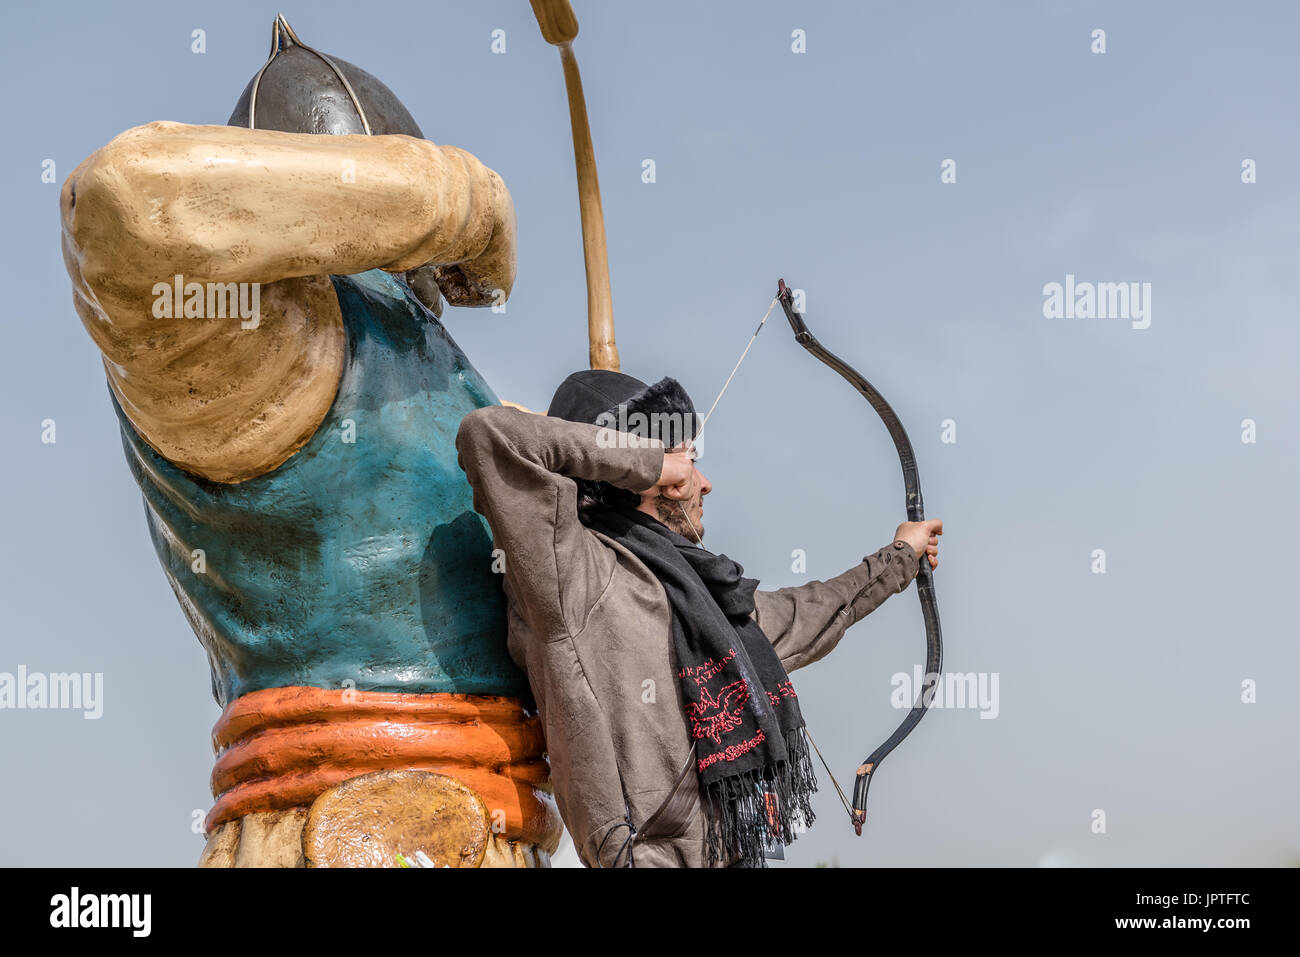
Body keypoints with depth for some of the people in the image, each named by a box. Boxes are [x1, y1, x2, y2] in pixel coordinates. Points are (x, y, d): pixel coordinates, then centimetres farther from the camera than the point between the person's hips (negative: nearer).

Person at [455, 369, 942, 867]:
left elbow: (799, 619, 35)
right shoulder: (578, 571, -10)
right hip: (659, 854, -8)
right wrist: (643, 462, -12)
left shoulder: (690, 584, 17)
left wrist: (897, 559, 47)